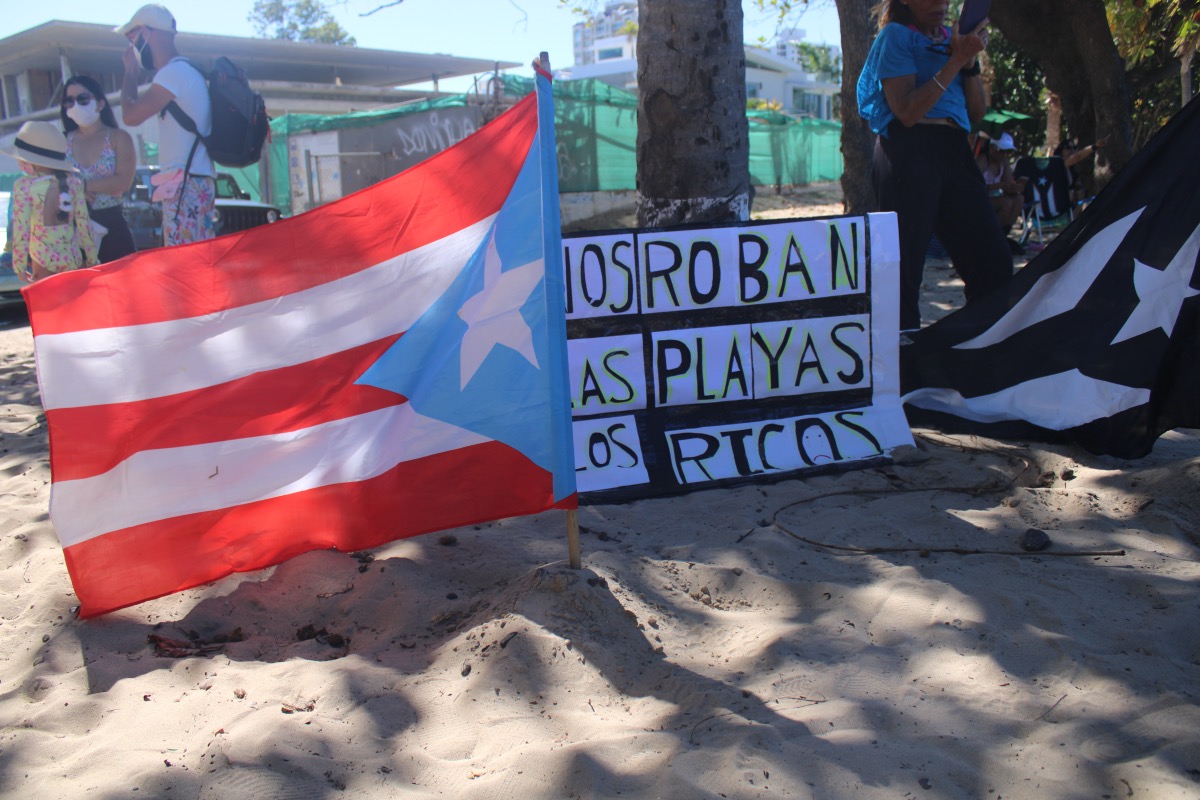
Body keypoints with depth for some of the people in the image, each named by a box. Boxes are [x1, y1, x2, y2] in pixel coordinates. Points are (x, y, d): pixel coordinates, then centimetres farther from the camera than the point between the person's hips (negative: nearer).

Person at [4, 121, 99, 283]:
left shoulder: (24, 185, -10)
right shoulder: (72, 181, -1)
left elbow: (21, 227, -10)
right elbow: (84, 221, 2)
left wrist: (19, 265, -1)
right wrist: (92, 258, 12)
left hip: (44, 261, -3)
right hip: (73, 259, 3)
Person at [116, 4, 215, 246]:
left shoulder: (175, 72, -9)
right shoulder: (185, 71, 23)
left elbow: (131, 114, -9)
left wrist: (130, 73, 3)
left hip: (185, 185, -10)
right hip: (197, 183, 10)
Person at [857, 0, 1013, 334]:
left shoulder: (952, 37, 19)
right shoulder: (896, 35, 1)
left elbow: (977, 113, 16)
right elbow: (907, 111, -12)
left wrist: (971, 62, 2)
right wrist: (956, 61, -12)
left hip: (955, 152, 7)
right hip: (910, 152, -6)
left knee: (993, 262, 1)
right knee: (905, 268, -8)